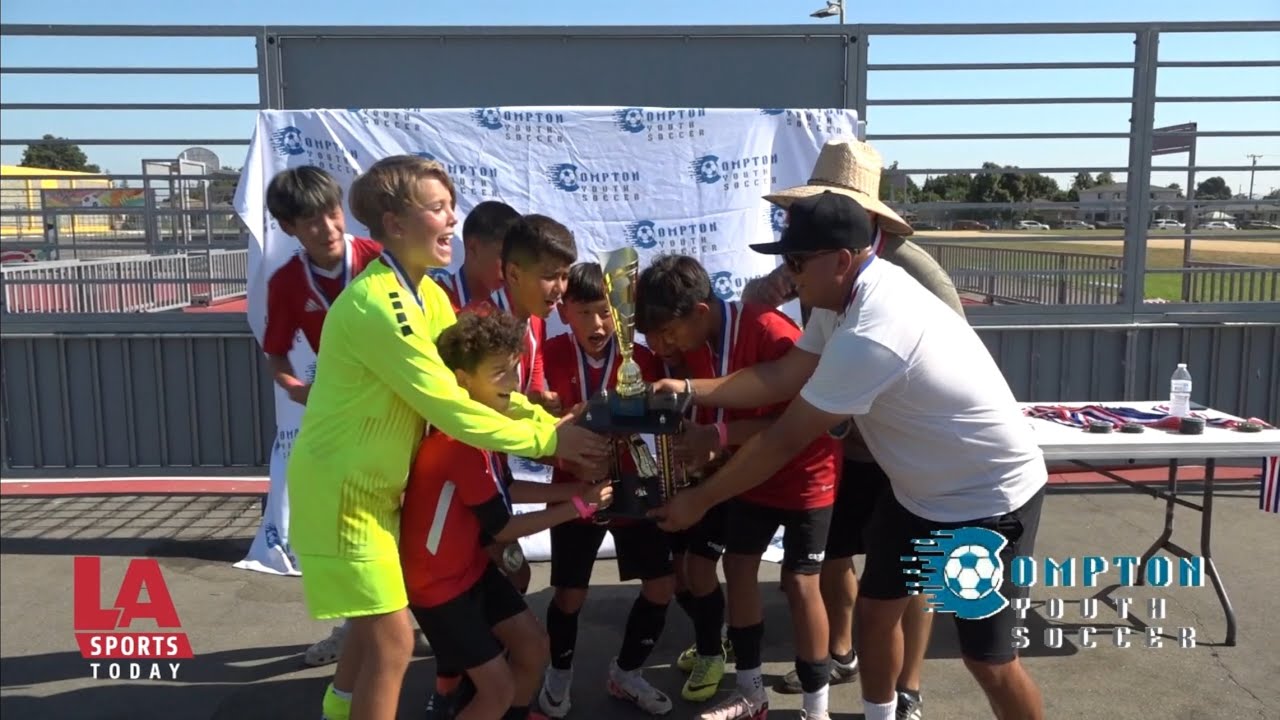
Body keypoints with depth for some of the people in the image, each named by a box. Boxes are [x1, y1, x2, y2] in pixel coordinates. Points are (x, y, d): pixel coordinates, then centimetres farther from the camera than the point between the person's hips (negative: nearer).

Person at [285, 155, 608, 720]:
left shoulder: (426, 294, 3)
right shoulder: (378, 303, -28)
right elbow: (450, 407, -28)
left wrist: (549, 420, -8)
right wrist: (547, 440, -22)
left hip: (373, 484, 10)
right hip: (342, 489, -10)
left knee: (373, 627, 24)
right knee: (392, 640, -2)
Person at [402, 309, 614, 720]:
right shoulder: (460, 444, -30)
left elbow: (506, 490, 8)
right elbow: (502, 528, -21)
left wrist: (573, 489, -3)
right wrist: (577, 507, -16)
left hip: (471, 565, 9)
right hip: (438, 581, -9)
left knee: (534, 647, 15)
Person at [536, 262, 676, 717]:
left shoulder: (642, 359, -8)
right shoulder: (552, 356, -11)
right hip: (574, 489, -2)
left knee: (662, 584, 3)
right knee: (570, 594, 2)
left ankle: (626, 674, 27)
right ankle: (559, 673, 33)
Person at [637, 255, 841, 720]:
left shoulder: (769, 332, -29)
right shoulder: (695, 343, -7)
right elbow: (713, 405, 3)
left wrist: (720, 435, -37)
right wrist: (698, 441, -19)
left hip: (804, 472, -7)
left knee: (799, 582, -4)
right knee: (738, 567, 9)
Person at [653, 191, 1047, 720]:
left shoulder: (869, 336, -35)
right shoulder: (846, 296, -6)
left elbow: (785, 441, -28)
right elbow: (785, 376, 0)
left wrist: (698, 500, -17)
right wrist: (691, 390, -8)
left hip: (988, 499, -9)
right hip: (917, 490, 9)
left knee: (987, 660, 2)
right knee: (874, 610, 16)